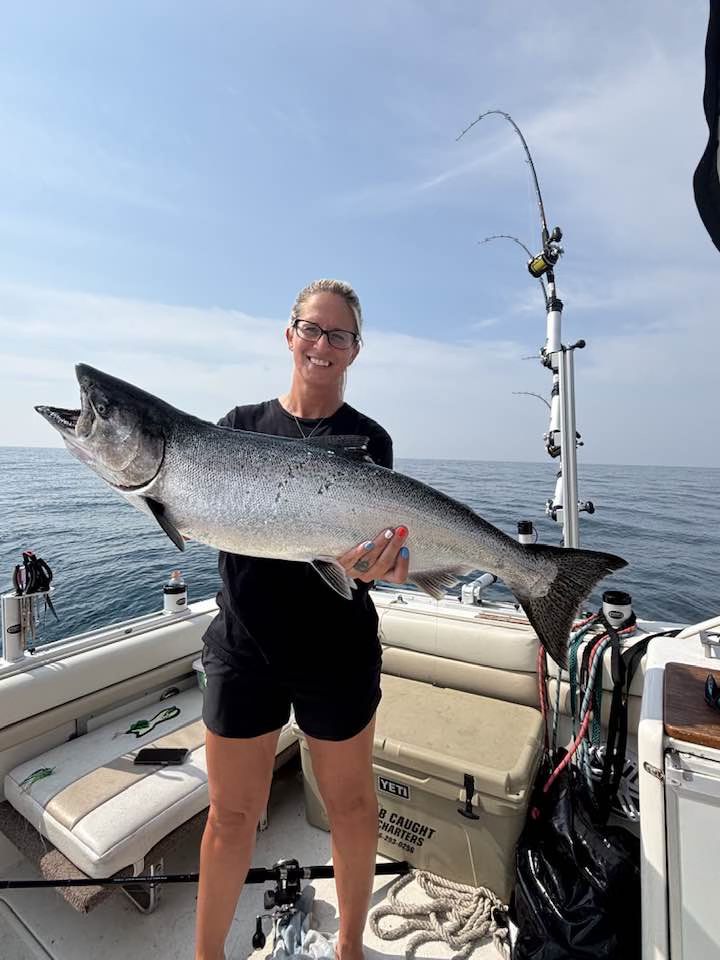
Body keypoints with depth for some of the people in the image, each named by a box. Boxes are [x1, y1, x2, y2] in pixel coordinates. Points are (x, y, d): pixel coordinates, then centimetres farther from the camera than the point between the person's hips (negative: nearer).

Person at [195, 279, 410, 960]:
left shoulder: (367, 438, -2)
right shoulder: (241, 425, 5)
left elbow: (368, 542, -11)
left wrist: (367, 563, -32)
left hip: (337, 652, -1)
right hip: (243, 647, 2)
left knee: (349, 801, 18)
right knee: (231, 812, 15)